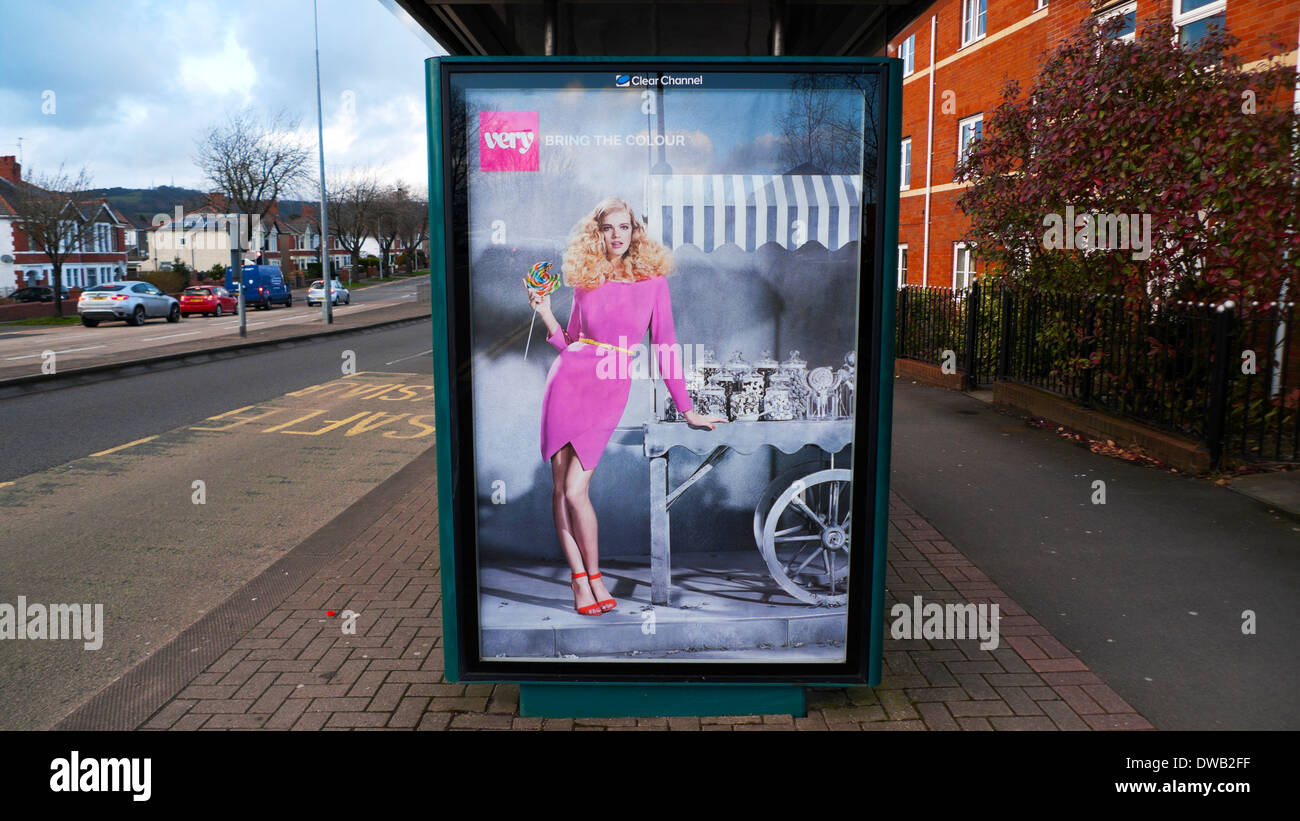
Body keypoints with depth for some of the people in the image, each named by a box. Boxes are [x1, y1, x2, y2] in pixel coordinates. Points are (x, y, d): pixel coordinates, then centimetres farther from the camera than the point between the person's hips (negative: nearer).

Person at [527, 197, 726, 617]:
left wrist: (687, 409, 4)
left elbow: (665, 345, 5)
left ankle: (592, 575, 13)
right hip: (568, 378, 3)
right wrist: (545, 313, 0)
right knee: (560, 486, 2)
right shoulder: (585, 282, 10)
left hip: (610, 389, -3)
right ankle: (578, 576, 16)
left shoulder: (652, 280, 3)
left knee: (576, 490, -8)